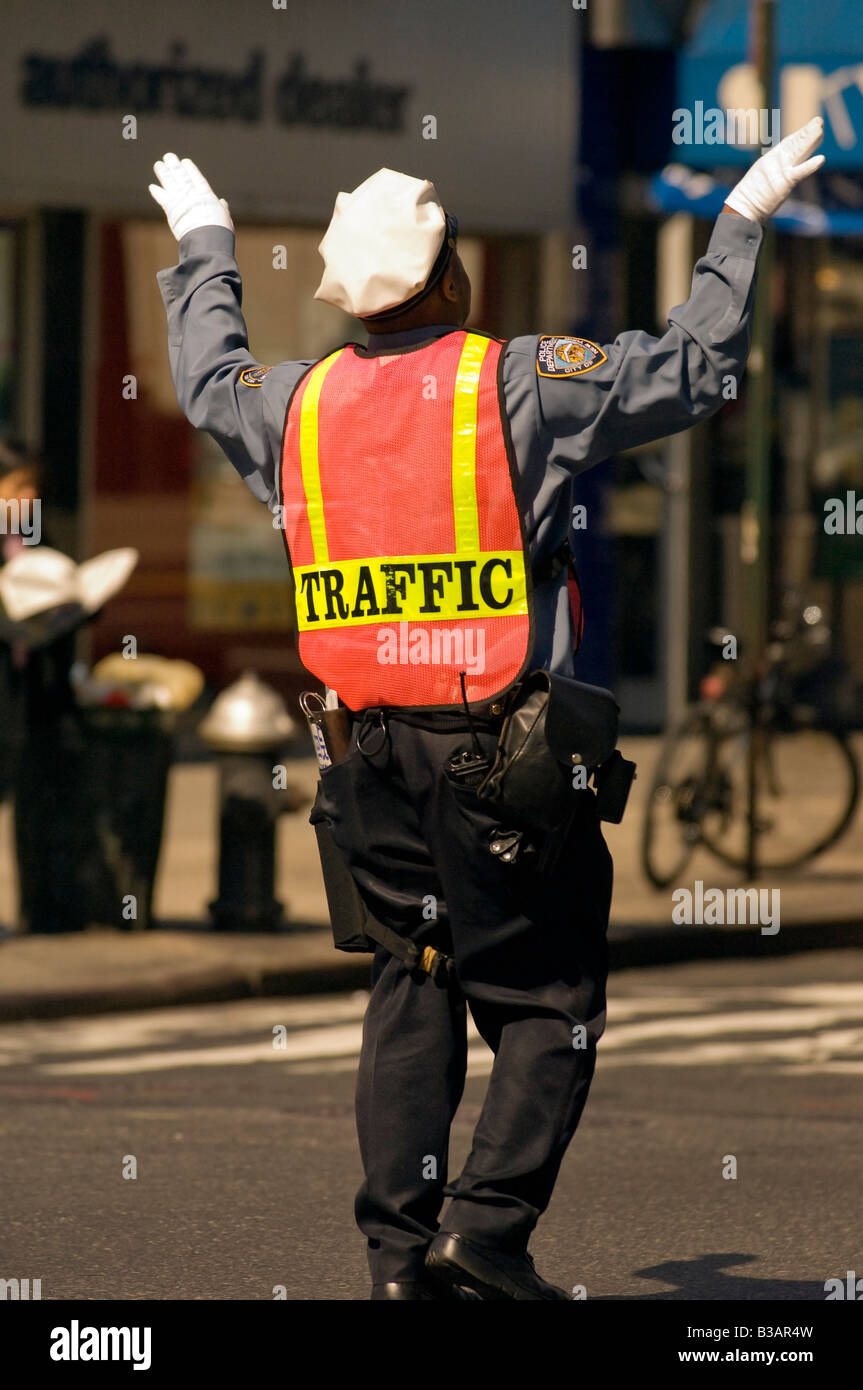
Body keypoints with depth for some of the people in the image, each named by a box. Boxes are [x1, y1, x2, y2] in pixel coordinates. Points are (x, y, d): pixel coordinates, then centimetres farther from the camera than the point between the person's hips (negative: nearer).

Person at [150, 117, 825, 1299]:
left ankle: (399, 1244, 9)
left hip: (373, 755, 5)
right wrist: (741, 225, 7)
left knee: (410, 990, 13)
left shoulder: (301, 402, 6)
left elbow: (208, 380, 29)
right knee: (549, 1001, 2)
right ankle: (486, 1226, -9)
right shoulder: (518, 384, -8)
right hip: (505, 747, -5)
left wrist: (204, 248, 44)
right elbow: (694, 367, -5)